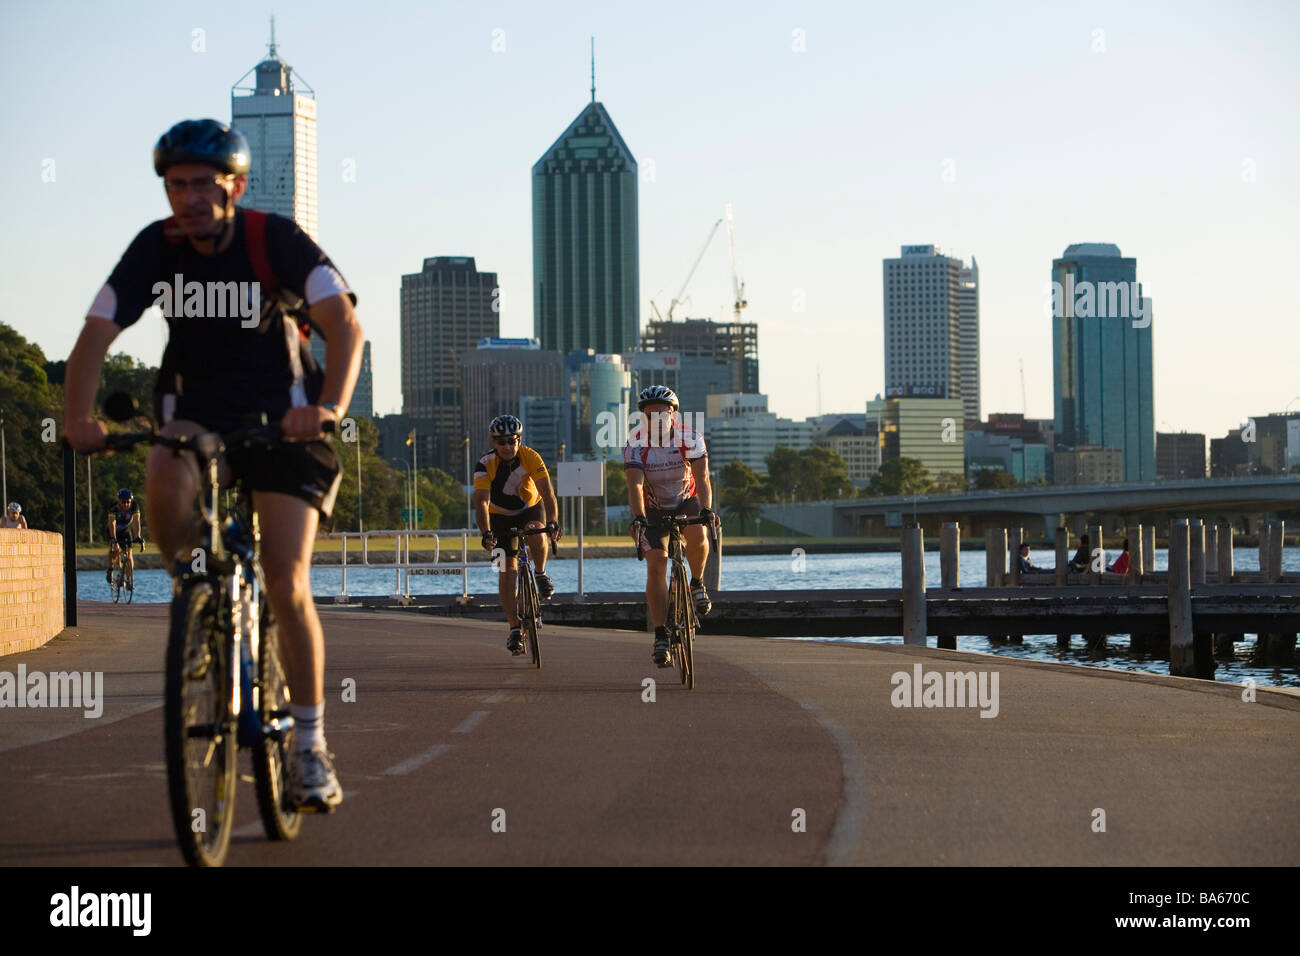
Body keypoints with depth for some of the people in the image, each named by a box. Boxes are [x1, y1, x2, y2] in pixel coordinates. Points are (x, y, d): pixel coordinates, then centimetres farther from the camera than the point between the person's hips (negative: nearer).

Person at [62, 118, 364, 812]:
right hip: (195, 410, 2)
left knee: (286, 584, -11)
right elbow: (95, 335, -13)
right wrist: (80, 417, -30)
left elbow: (345, 324, -26)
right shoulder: (156, 247, -9)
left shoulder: (276, 239, -16)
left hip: (281, 415, -2)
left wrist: (329, 406, -43)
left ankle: (310, 744, 1)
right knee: (165, 487, -33)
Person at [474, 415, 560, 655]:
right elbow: (481, 501, -34)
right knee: (507, 571, -8)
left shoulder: (531, 458, -24)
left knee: (536, 536, -35)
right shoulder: (485, 464, -25)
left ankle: (541, 575, -7)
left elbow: (547, 492, -32)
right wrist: (486, 533, -49)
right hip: (500, 516, 0)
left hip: (530, 508, 0)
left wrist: (552, 522, -48)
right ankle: (514, 629, -1)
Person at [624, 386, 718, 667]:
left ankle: (697, 584, -3)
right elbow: (635, 484, -30)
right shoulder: (635, 444, -20)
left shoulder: (690, 439, -20)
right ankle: (661, 637, -12)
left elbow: (702, 477, -30)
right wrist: (638, 518, -47)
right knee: (656, 565, -15)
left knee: (697, 536, -33)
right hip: (654, 509, 0)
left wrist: (706, 510, -47)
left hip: (687, 500, 0)